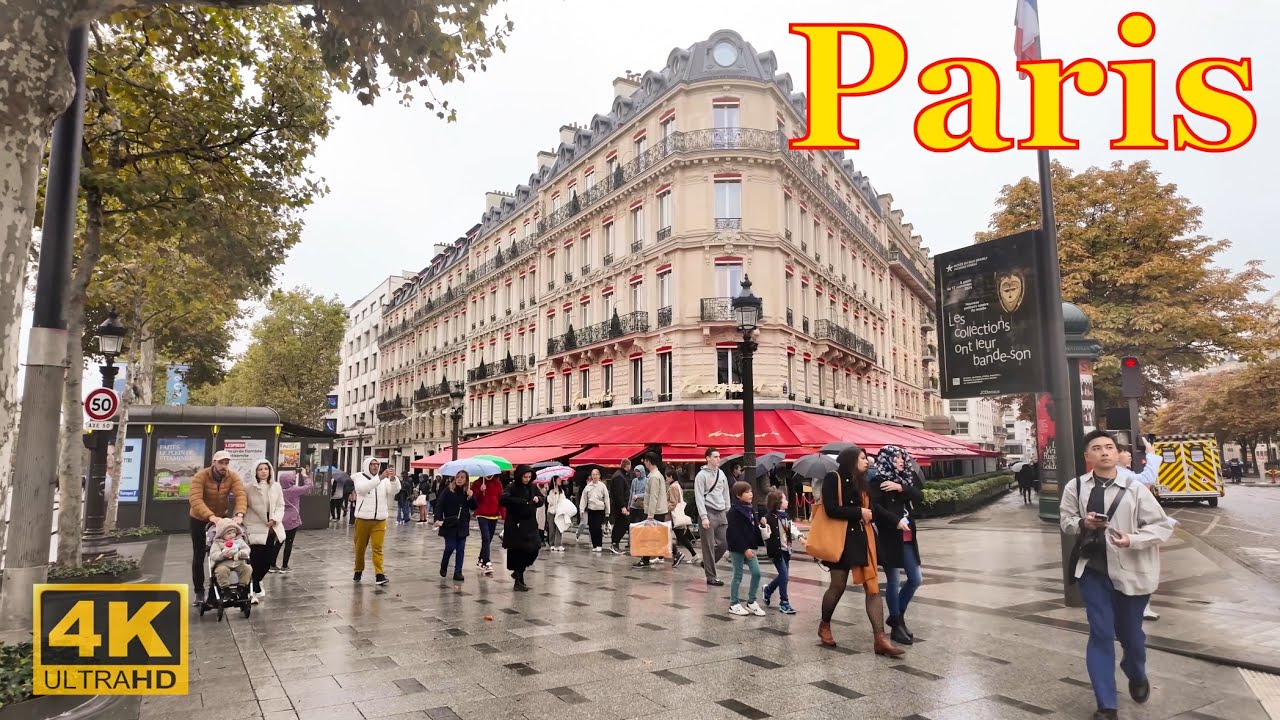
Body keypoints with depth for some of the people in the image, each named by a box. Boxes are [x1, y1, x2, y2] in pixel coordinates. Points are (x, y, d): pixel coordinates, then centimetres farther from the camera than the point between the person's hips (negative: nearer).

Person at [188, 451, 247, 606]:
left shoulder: (233, 477, -15)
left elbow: (240, 495, -27)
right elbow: (195, 499, -37)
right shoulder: (200, 476, -24)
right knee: (199, 556, 2)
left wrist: (239, 514, -46)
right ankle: (199, 592, 11)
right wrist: (210, 516, -51)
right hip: (199, 519, -2)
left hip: (221, 518, 2)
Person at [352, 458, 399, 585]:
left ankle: (379, 575, -9)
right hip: (362, 519, 0)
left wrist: (393, 479, -30)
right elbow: (363, 488, -23)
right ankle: (358, 571, 30)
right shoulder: (360, 477, -1)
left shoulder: (385, 479, 4)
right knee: (360, 547, 12)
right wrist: (380, 478, -34)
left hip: (379, 520, 0)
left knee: (378, 547, -6)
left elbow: (395, 490, -10)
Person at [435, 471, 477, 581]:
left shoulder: (468, 492, 3)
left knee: (461, 549, 3)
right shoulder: (448, 491, -5)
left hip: (463, 525, 3)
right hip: (449, 524, -3)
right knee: (450, 547, -2)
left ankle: (458, 572, 10)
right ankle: (443, 567, 25)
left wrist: (471, 497, -15)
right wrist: (438, 519, -21)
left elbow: (473, 508, 2)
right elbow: (439, 505, -8)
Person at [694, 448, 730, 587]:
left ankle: (707, 563, 27)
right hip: (709, 513, -6)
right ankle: (711, 577, 7)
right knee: (709, 546, -1)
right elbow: (699, 497, -11)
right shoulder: (702, 475, -6)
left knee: (724, 543, 5)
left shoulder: (721, 474, 13)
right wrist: (704, 517, -17)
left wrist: (728, 511, 12)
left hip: (721, 513, 6)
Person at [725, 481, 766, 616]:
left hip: (749, 547, 8)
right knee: (738, 576, 2)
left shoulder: (750, 509, 10)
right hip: (737, 548, -7)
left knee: (756, 572, 2)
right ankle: (734, 604, 15)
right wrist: (745, 549, -22)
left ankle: (751, 602, 15)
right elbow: (735, 533, -20)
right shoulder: (734, 511, -16)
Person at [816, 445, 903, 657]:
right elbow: (831, 510, -18)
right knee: (838, 585, 5)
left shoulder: (861, 482, 14)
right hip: (841, 539, -6)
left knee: (873, 588, -2)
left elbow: (869, 508, 15)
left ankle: (880, 639, -2)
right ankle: (824, 626, 29)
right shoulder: (833, 479, -8)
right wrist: (859, 512, -14)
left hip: (861, 538, 6)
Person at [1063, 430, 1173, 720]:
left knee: (1129, 632, 15)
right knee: (1101, 634, 0)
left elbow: (1162, 526, -6)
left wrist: (1132, 539, -22)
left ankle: (1137, 677, 50)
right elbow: (1065, 520, 7)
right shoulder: (1076, 487, -4)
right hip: (1092, 569, 1)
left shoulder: (1134, 488, -9)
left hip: (1130, 571, 0)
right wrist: (1082, 523, -15)